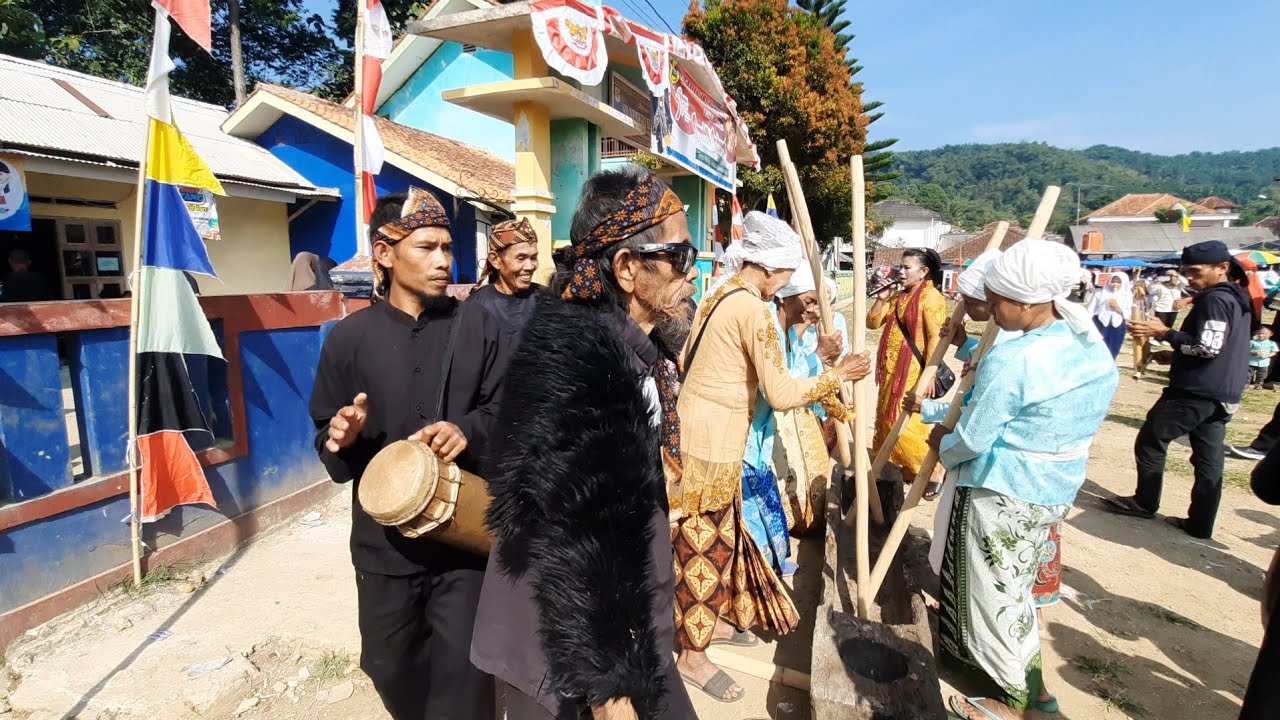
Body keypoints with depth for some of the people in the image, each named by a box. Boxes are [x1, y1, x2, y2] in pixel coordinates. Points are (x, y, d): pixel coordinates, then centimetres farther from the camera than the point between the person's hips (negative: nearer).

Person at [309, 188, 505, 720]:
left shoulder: (476, 326, -2)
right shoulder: (349, 337, -1)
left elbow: (504, 411, 0)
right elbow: (327, 442, 2)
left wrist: (469, 431, -20)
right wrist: (342, 438, -20)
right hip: (385, 536, 2)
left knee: (463, 671, 5)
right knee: (389, 665, 20)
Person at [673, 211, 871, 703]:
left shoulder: (718, 296, 10)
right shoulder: (751, 307, -18)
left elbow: (686, 360, 16)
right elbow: (779, 393, -17)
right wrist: (836, 376, -6)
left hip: (696, 427, 9)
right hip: (712, 437, -9)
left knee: (717, 532, 21)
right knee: (706, 540, 3)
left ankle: (709, 619, 38)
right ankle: (693, 655, 18)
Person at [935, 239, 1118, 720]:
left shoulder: (1010, 361, -26)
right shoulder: (1095, 348, 1)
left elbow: (972, 438, -20)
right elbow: (1057, 422, 11)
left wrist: (942, 444, 1)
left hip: (1002, 495, -9)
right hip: (1057, 490, 9)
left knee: (994, 593, 10)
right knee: (1016, 585, 25)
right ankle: (1029, 677, 40)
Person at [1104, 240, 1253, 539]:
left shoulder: (1215, 299, -15)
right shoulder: (1237, 298, 16)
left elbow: (1208, 347, -23)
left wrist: (1164, 332, -17)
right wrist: (1175, 354, 20)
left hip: (1196, 391, -9)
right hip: (1223, 394, 10)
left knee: (1150, 442, 4)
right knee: (1209, 459, 9)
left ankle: (1145, 503, 13)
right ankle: (1200, 523, 13)